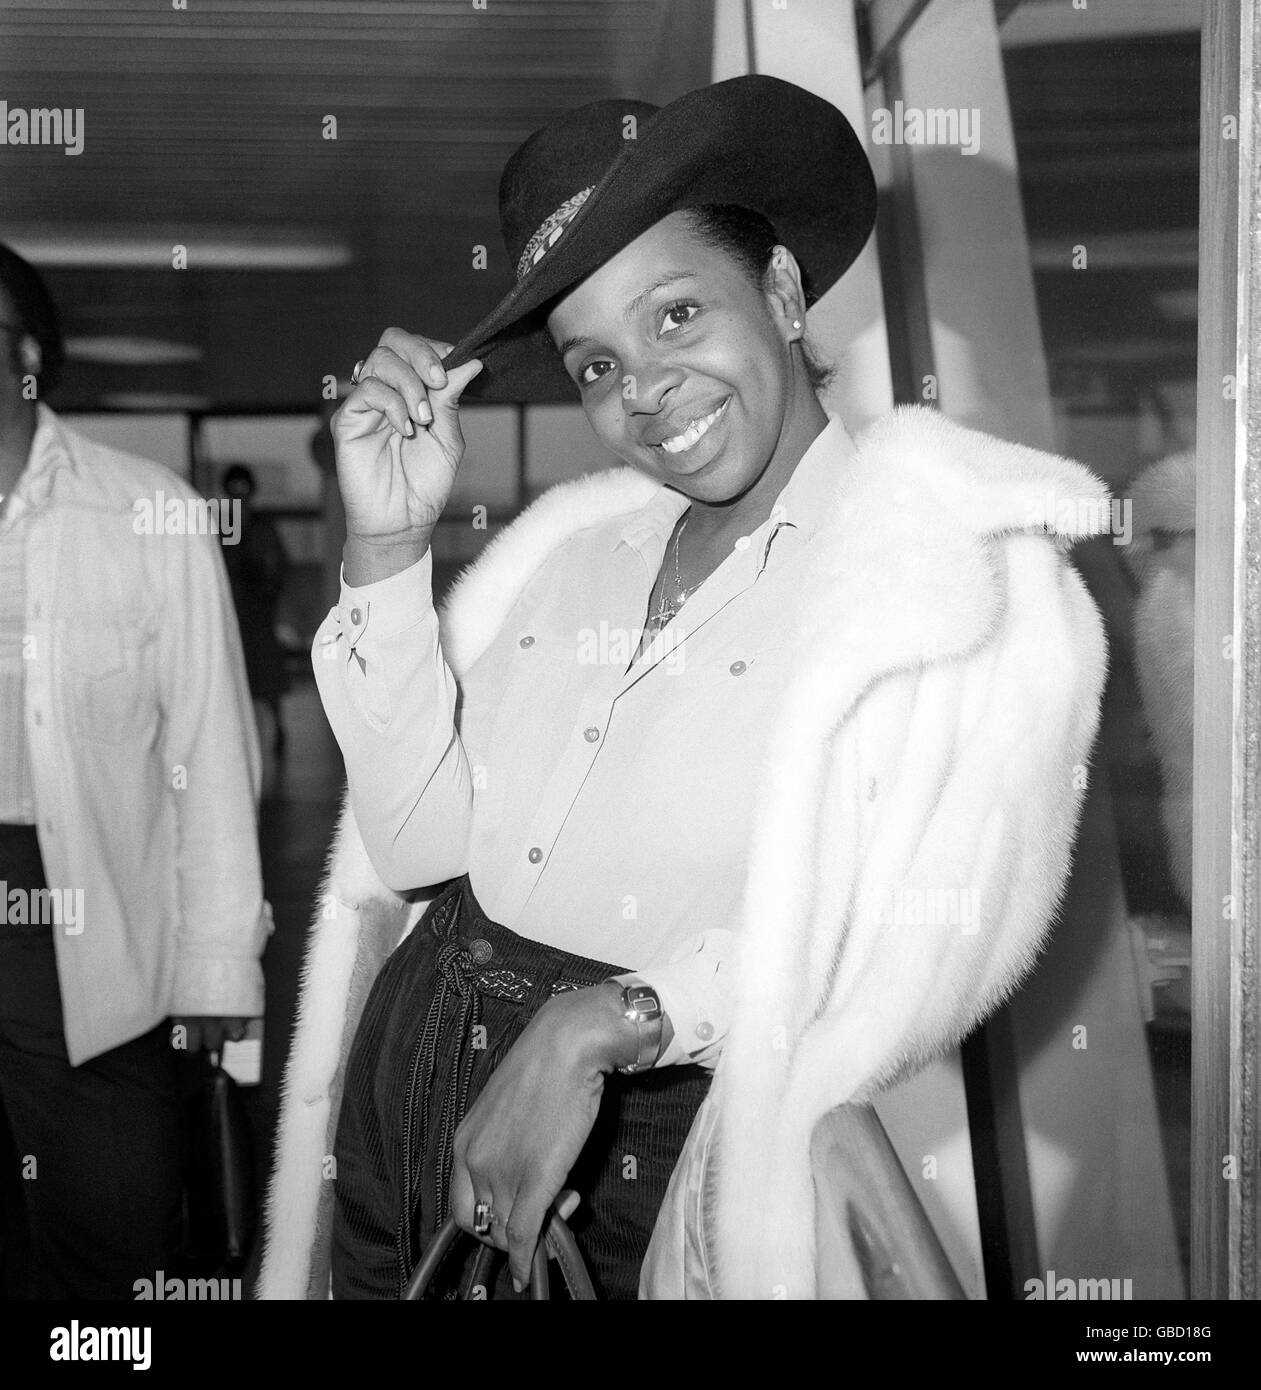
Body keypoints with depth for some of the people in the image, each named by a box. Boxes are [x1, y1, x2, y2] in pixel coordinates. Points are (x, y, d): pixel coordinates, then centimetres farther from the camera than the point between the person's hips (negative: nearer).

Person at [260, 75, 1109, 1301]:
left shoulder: (958, 556, -11)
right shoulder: (570, 545, 3)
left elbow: (935, 934, -21)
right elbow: (420, 840, -1)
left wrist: (600, 1026, -27)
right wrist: (385, 541, -8)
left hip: (648, 1170, -5)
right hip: (401, 1095, 5)